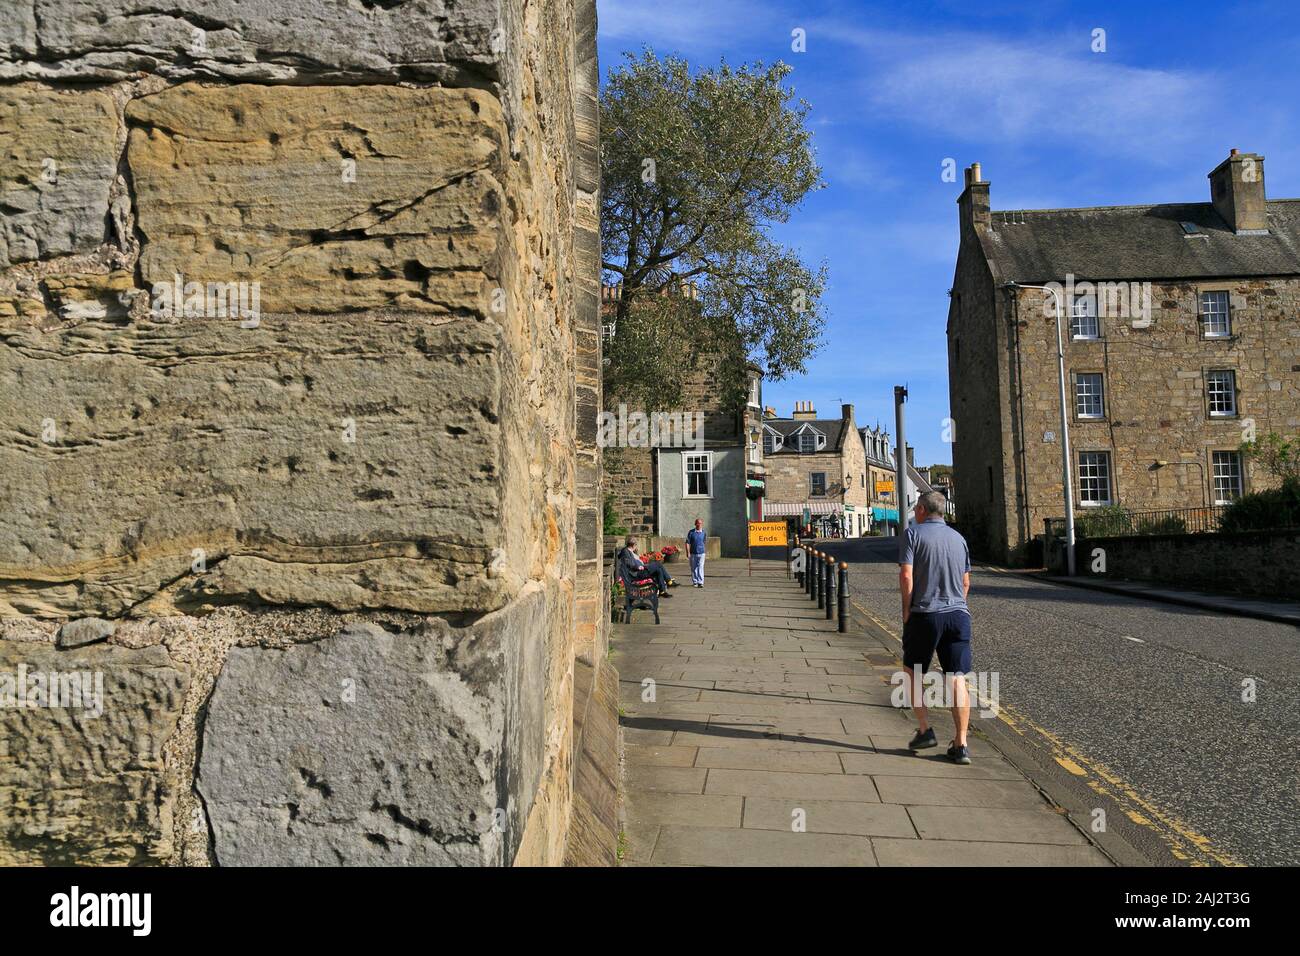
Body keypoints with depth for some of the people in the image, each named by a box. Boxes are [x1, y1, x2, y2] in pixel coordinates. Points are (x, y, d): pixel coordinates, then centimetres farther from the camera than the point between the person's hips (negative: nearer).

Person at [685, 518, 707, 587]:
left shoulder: (704, 533, 4)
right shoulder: (691, 532, -2)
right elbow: (687, 543, -2)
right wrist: (688, 552, -8)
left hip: (701, 553, 0)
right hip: (693, 553, 0)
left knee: (700, 567, -8)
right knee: (693, 568, 8)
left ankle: (700, 582, -8)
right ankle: (694, 582, 19)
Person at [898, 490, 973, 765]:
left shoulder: (913, 533, -4)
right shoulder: (958, 537, 12)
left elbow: (906, 575, -13)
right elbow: (965, 582, 15)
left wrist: (906, 610, -3)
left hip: (925, 615, -4)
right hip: (958, 614, 4)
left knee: (913, 671, 15)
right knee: (956, 680, 3)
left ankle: (925, 730, 11)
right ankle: (960, 745, 2)